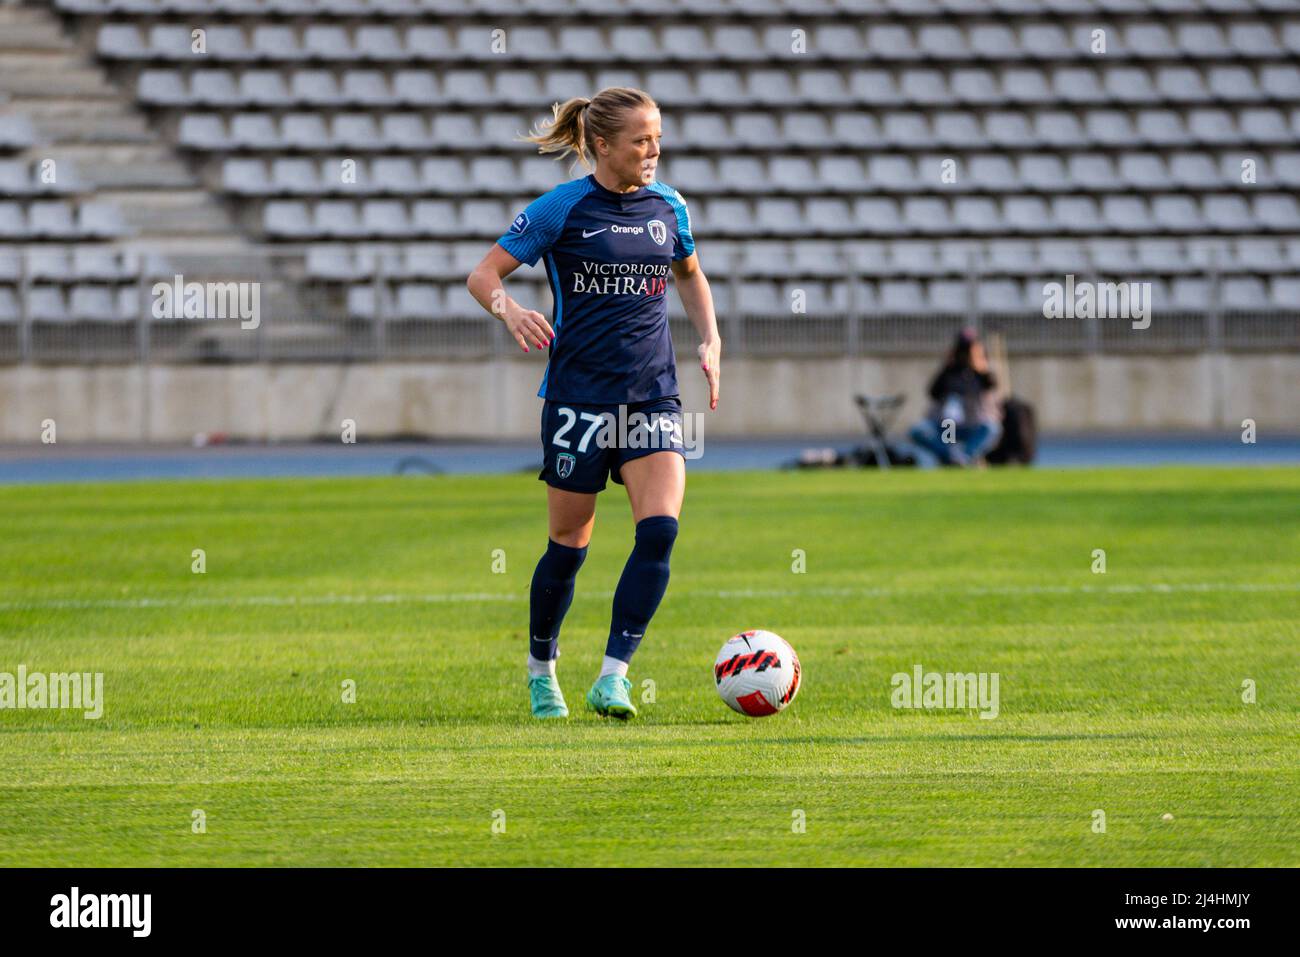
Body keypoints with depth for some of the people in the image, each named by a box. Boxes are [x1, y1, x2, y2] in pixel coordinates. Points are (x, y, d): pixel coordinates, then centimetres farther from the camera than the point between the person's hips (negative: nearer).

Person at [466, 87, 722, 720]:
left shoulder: (668, 207, 7)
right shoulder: (561, 209, -6)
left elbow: (689, 274, 26)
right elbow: (483, 275, -4)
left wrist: (710, 341, 13)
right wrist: (510, 310, -25)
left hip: (653, 397, 3)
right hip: (578, 398, -3)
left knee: (660, 531, -15)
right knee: (570, 544, 3)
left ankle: (612, 679, -14)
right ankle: (541, 672, 26)